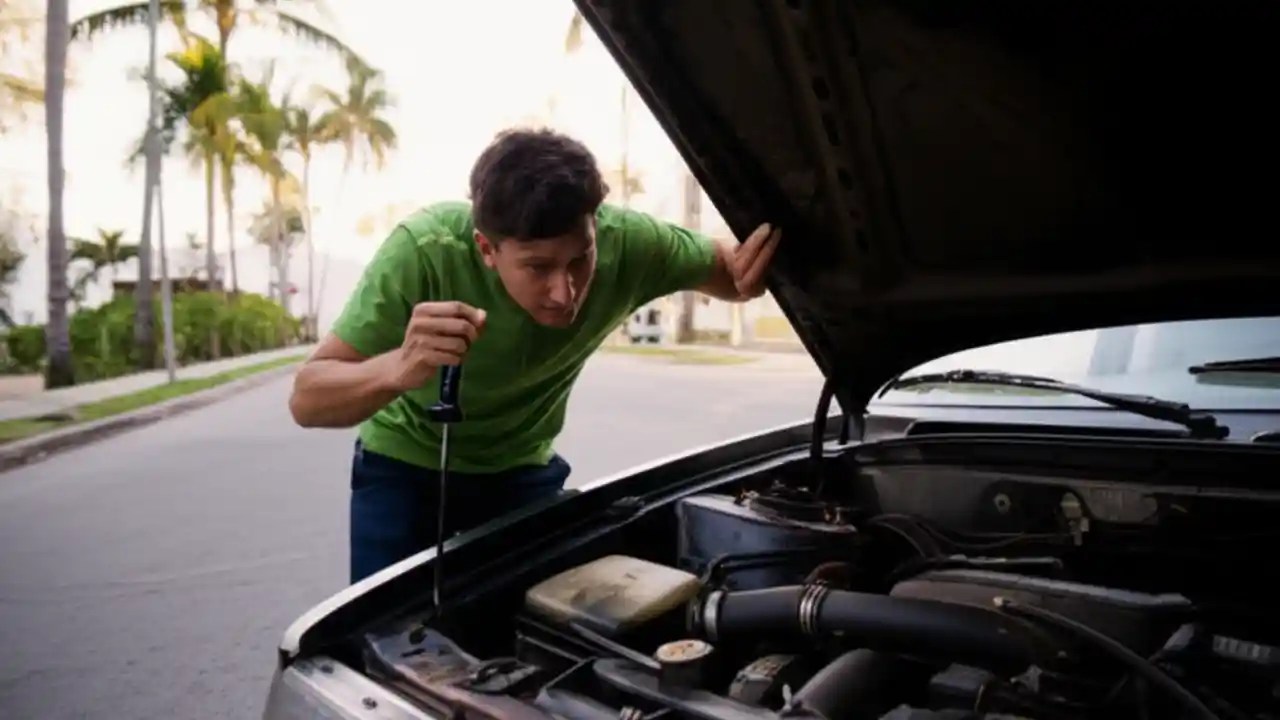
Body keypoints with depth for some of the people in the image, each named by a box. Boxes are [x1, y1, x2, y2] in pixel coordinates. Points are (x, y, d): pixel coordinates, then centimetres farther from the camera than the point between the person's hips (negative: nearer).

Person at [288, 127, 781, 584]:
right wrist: (399, 369, -56)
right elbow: (306, 401, -33)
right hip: (406, 464, -2)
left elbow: (720, 265, -8)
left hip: (522, 469, 2)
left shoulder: (627, 243, -28)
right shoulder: (425, 250, -35)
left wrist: (746, 272, -33)